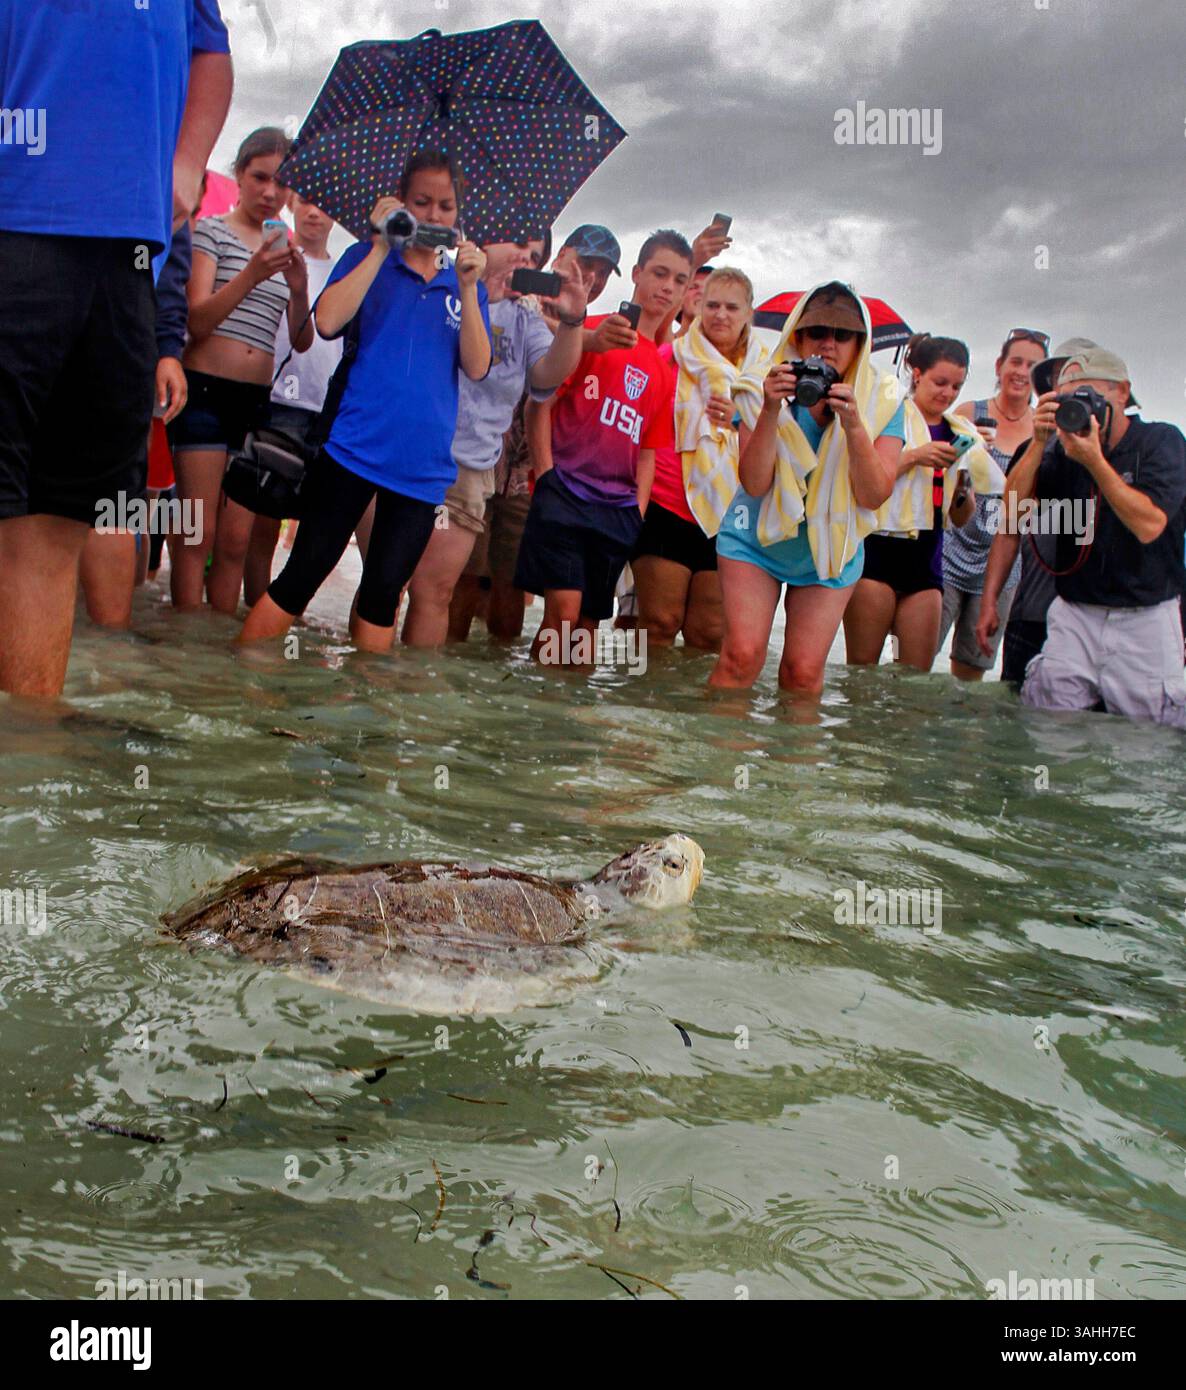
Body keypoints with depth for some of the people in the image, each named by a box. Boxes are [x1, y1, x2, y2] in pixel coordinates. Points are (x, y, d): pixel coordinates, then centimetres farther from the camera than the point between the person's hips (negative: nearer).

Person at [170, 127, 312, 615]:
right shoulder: (212, 230, 2)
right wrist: (253, 273, -25)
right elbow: (197, 320, -11)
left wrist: (299, 289, -12)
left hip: (257, 400, 5)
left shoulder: (285, 250, 18)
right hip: (206, 389, -5)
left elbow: (302, 342, 8)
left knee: (235, 541, 2)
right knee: (199, 534, -10)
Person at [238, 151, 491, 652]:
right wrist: (381, 247, -11)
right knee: (304, 573, -3)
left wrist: (468, 288, -10)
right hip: (353, 447, -2)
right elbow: (328, 322, -13)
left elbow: (477, 368, 0)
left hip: (422, 464, 3)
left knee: (384, 592, 7)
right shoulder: (368, 257, 6)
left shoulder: (464, 282, 12)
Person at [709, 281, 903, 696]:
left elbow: (874, 495, -17)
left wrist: (853, 425, -30)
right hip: (756, 539, -1)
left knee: (804, 673, -2)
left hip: (831, 551, 1)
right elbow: (753, 484, -19)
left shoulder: (882, 402, -9)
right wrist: (771, 411, -31)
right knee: (742, 654, -13)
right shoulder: (769, 390, -12)